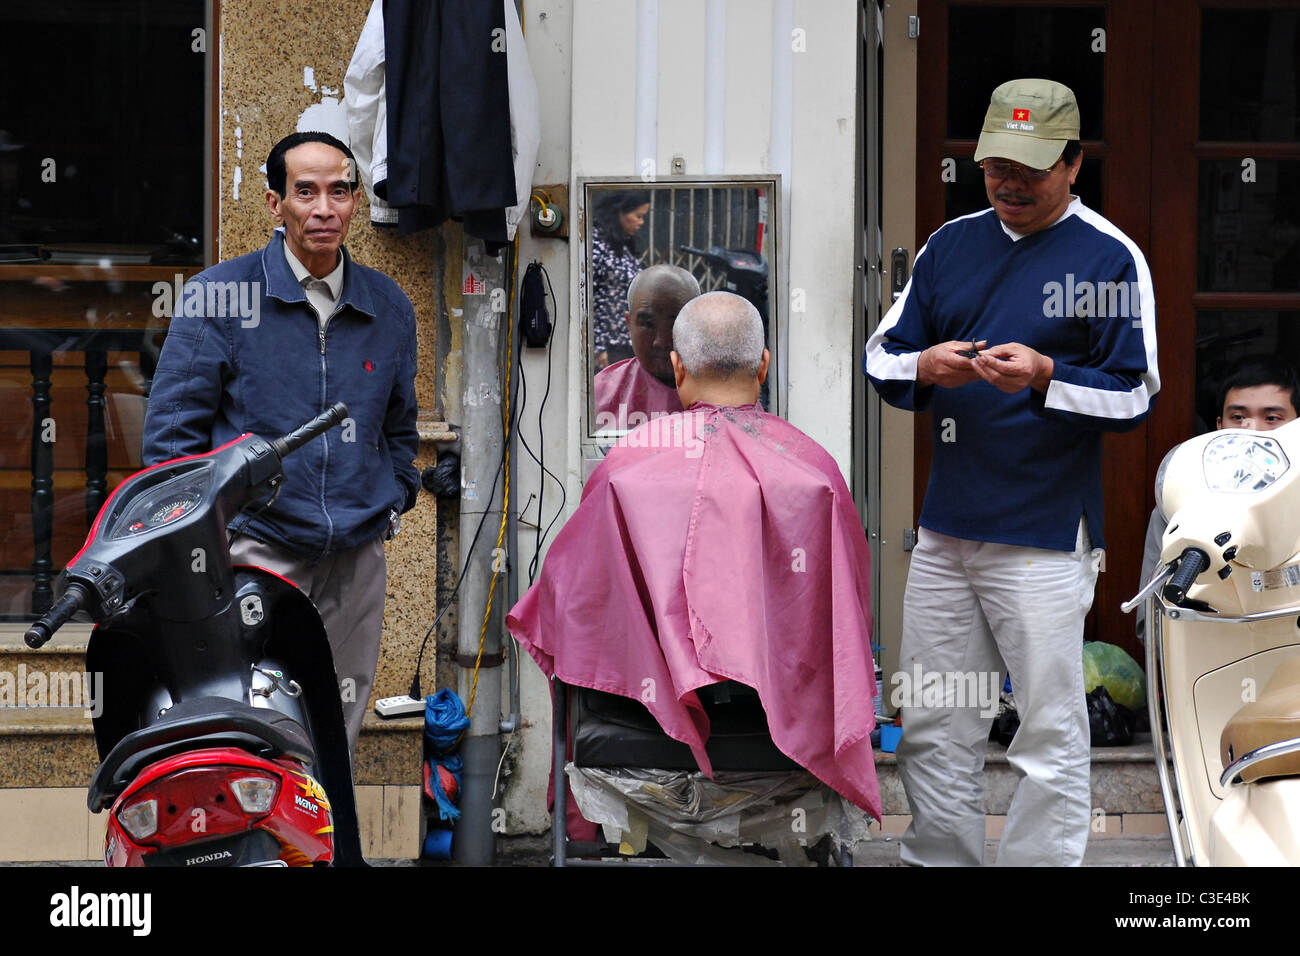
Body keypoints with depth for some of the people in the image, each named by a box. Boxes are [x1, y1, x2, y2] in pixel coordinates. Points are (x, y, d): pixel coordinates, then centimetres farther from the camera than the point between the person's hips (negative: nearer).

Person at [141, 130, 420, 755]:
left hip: (356, 559, 4)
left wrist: (393, 503, 13)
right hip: (253, 551, -4)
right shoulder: (219, 296, -1)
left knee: (338, 737, 9)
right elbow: (173, 427, 1)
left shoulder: (388, 307, 12)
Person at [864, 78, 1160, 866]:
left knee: (1051, 734, -2)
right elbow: (880, 355, 13)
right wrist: (923, 367, -10)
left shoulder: (1111, 257, -3)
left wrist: (1046, 378, -22)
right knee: (933, 727, 11)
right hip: (945, 527, 6)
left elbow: (1135, 395, -6)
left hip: (1046, 537, -5)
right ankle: (940, 860, 23)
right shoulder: (951, 244, 13)